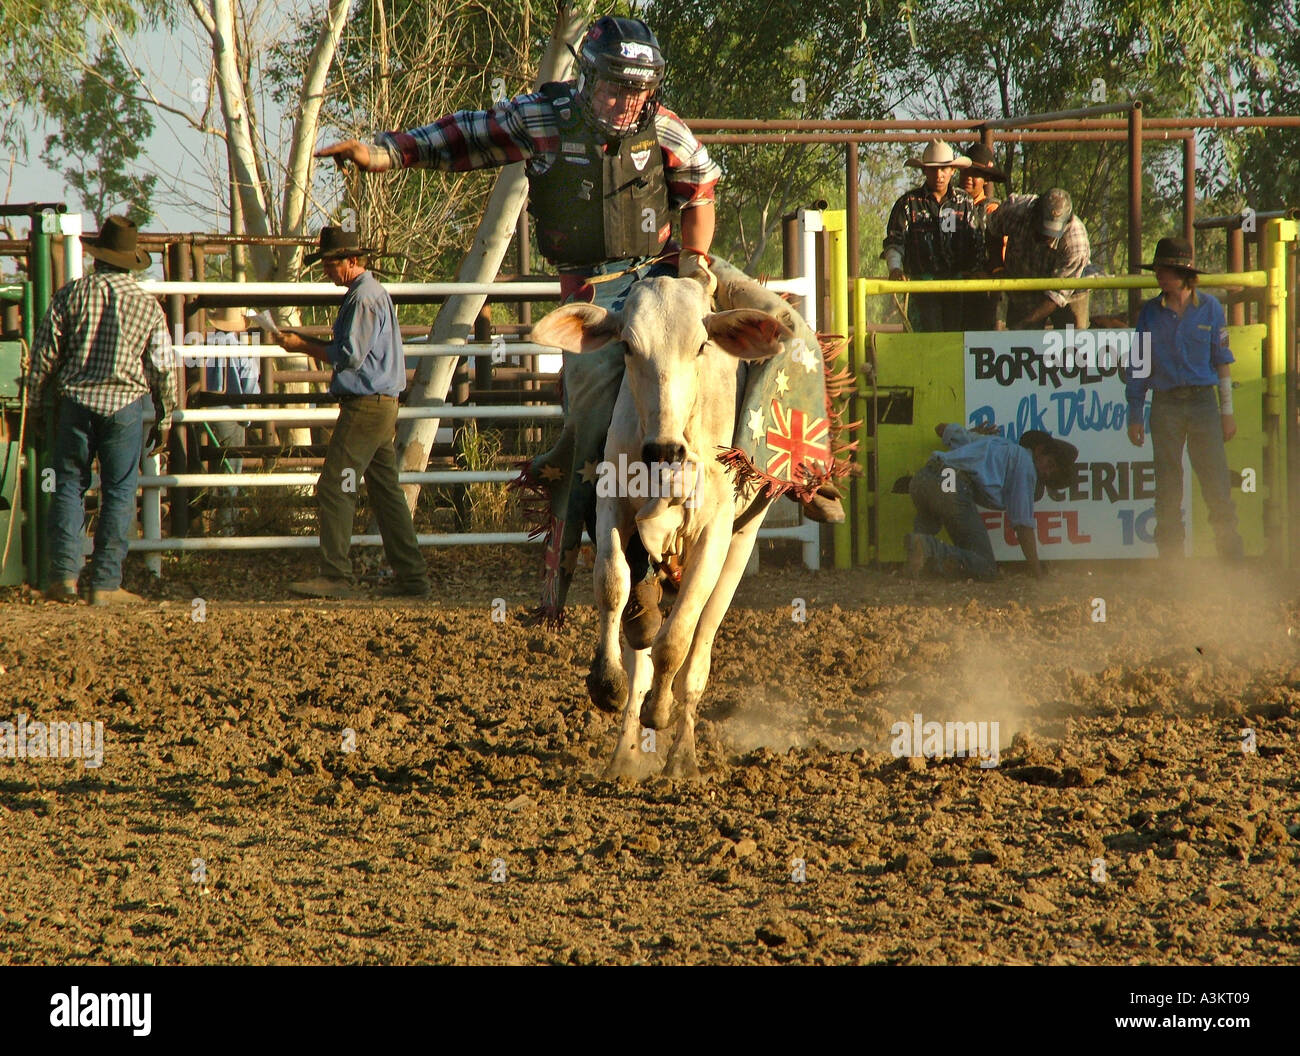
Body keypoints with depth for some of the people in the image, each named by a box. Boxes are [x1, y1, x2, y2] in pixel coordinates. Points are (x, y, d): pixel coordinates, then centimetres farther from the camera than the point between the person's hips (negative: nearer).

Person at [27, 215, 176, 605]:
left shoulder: (70, 295, -1)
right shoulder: (146, 304, 0)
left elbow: (44, 355, 1)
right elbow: (163, 368, 2)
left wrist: (34, 406, 11)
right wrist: (163, 419, 13)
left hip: (76, 401, 1)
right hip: (125, 404, -1)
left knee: (69, 485, 10)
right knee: (118, 494, 4)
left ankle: (64, 575, 1)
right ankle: (105, 584, 1)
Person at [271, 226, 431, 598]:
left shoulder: (364, 298, -14)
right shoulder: (373, 292, 17)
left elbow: (350, 355, -19)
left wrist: (302, 346, -11)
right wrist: (308, 342, 12)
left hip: (364, 407, -11)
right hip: (382, 405, 11)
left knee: (334, 489, -11)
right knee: (386, 491, 12)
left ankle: (336, 577, -13)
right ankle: (411, 577, 13)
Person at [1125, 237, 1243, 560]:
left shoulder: (1209, 307, 3)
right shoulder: (1150, 313, 5)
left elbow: (1222, 361, 6)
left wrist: (1227, 411, 4)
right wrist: (1135, 416, 6)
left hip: (1203, 402, -1)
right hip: (1165, 405, 1)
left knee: (1217, 485, -4)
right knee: (1167, 488, 3)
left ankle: (1231, 555, 1)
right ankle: (1170, 560, 8)